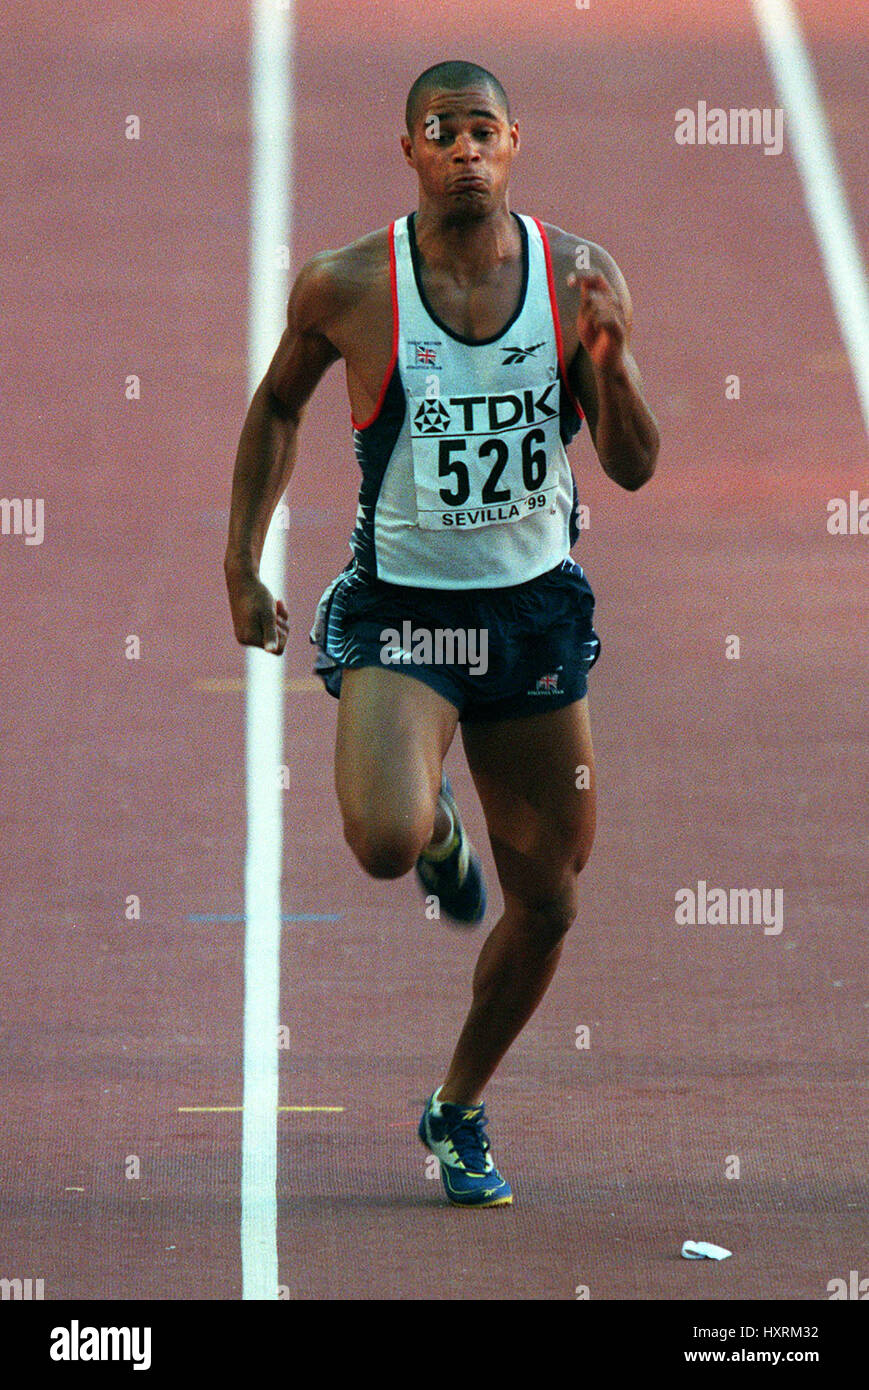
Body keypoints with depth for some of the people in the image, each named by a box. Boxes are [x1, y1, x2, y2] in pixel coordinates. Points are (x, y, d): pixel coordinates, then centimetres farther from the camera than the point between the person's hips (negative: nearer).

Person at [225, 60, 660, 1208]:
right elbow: (278, 404, 10)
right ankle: (437, 826, 11)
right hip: (398, 608, -3)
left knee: (548, 898, 9)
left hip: (535, 606, 3)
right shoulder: (345, 288, -9)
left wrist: (608, 356, -21)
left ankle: (460, 1112, 33)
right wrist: (242, 564, 6)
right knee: (385, 842, -28)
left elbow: (634, 467, -3)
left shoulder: (579, 276, -5)